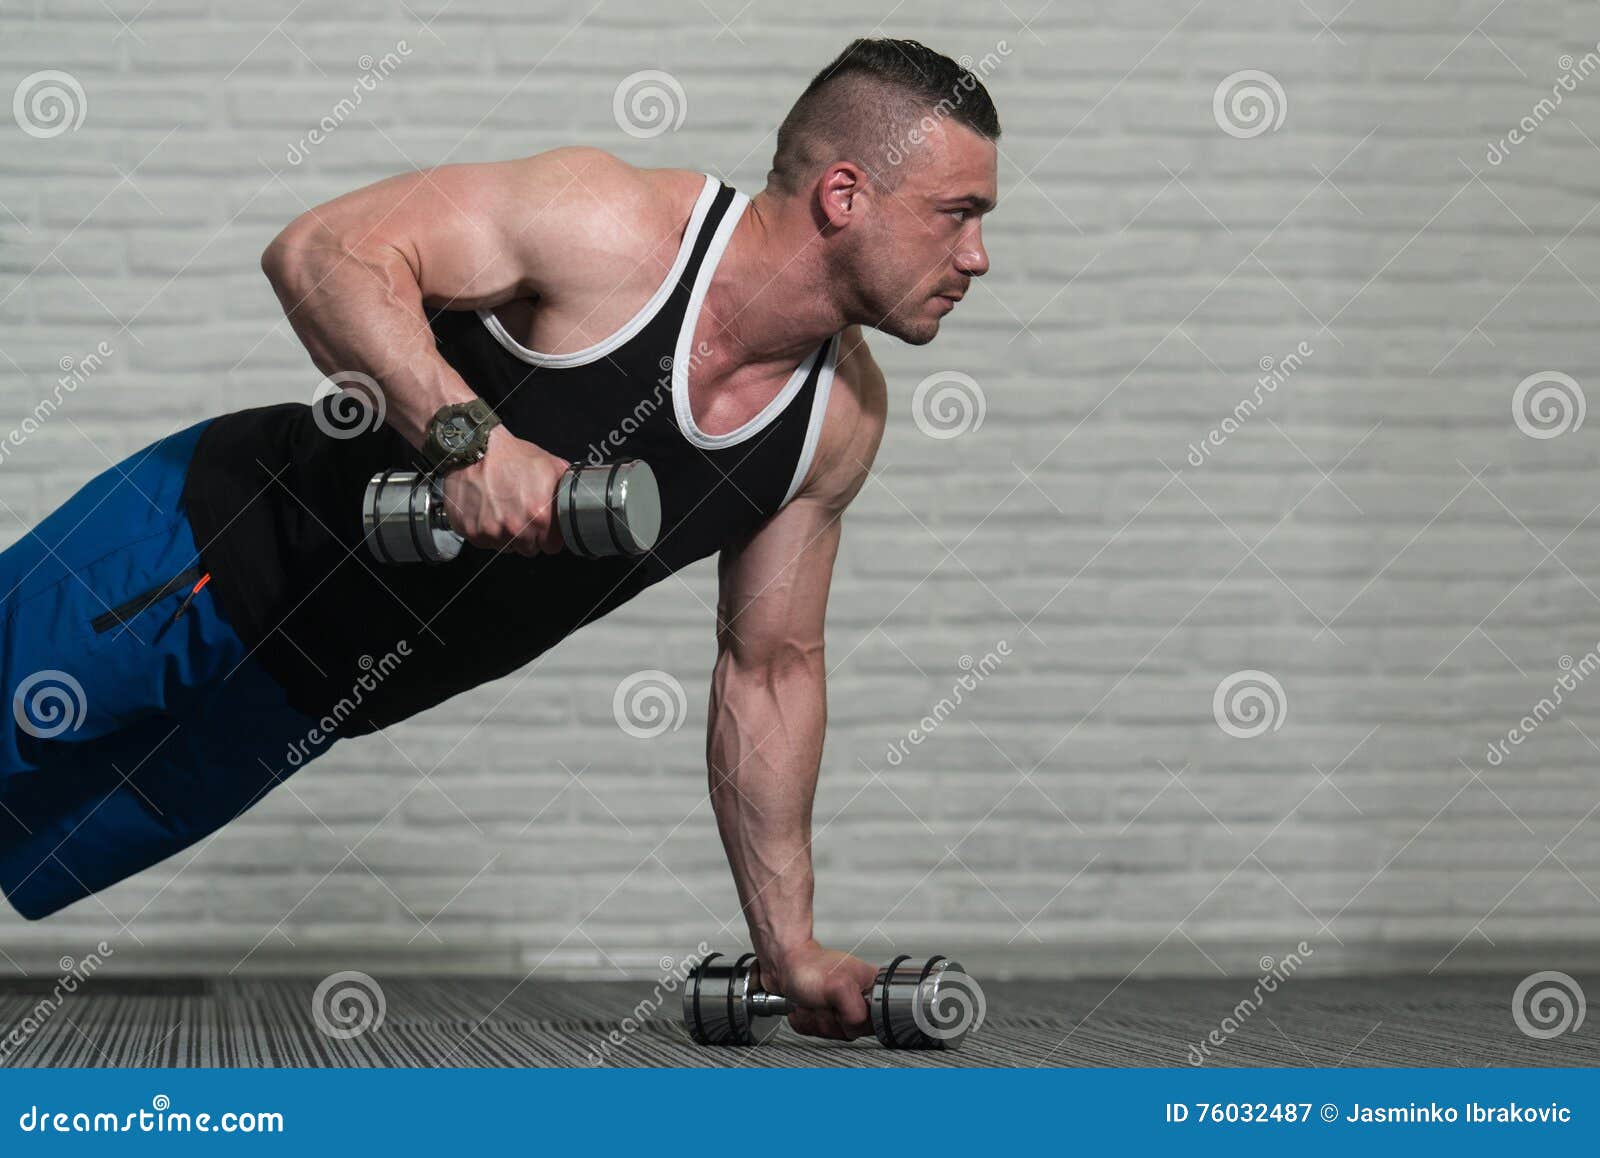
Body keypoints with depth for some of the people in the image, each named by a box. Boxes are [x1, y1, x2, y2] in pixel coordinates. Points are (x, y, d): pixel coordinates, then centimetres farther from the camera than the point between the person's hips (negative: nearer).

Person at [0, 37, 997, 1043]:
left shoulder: (844, 419, -7)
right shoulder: (618, 227, -26)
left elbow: (772, 666, 4)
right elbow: (324, 251, -28)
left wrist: (791, 946, 2)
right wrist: (466, 434, -43)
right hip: (214, 549, -6)